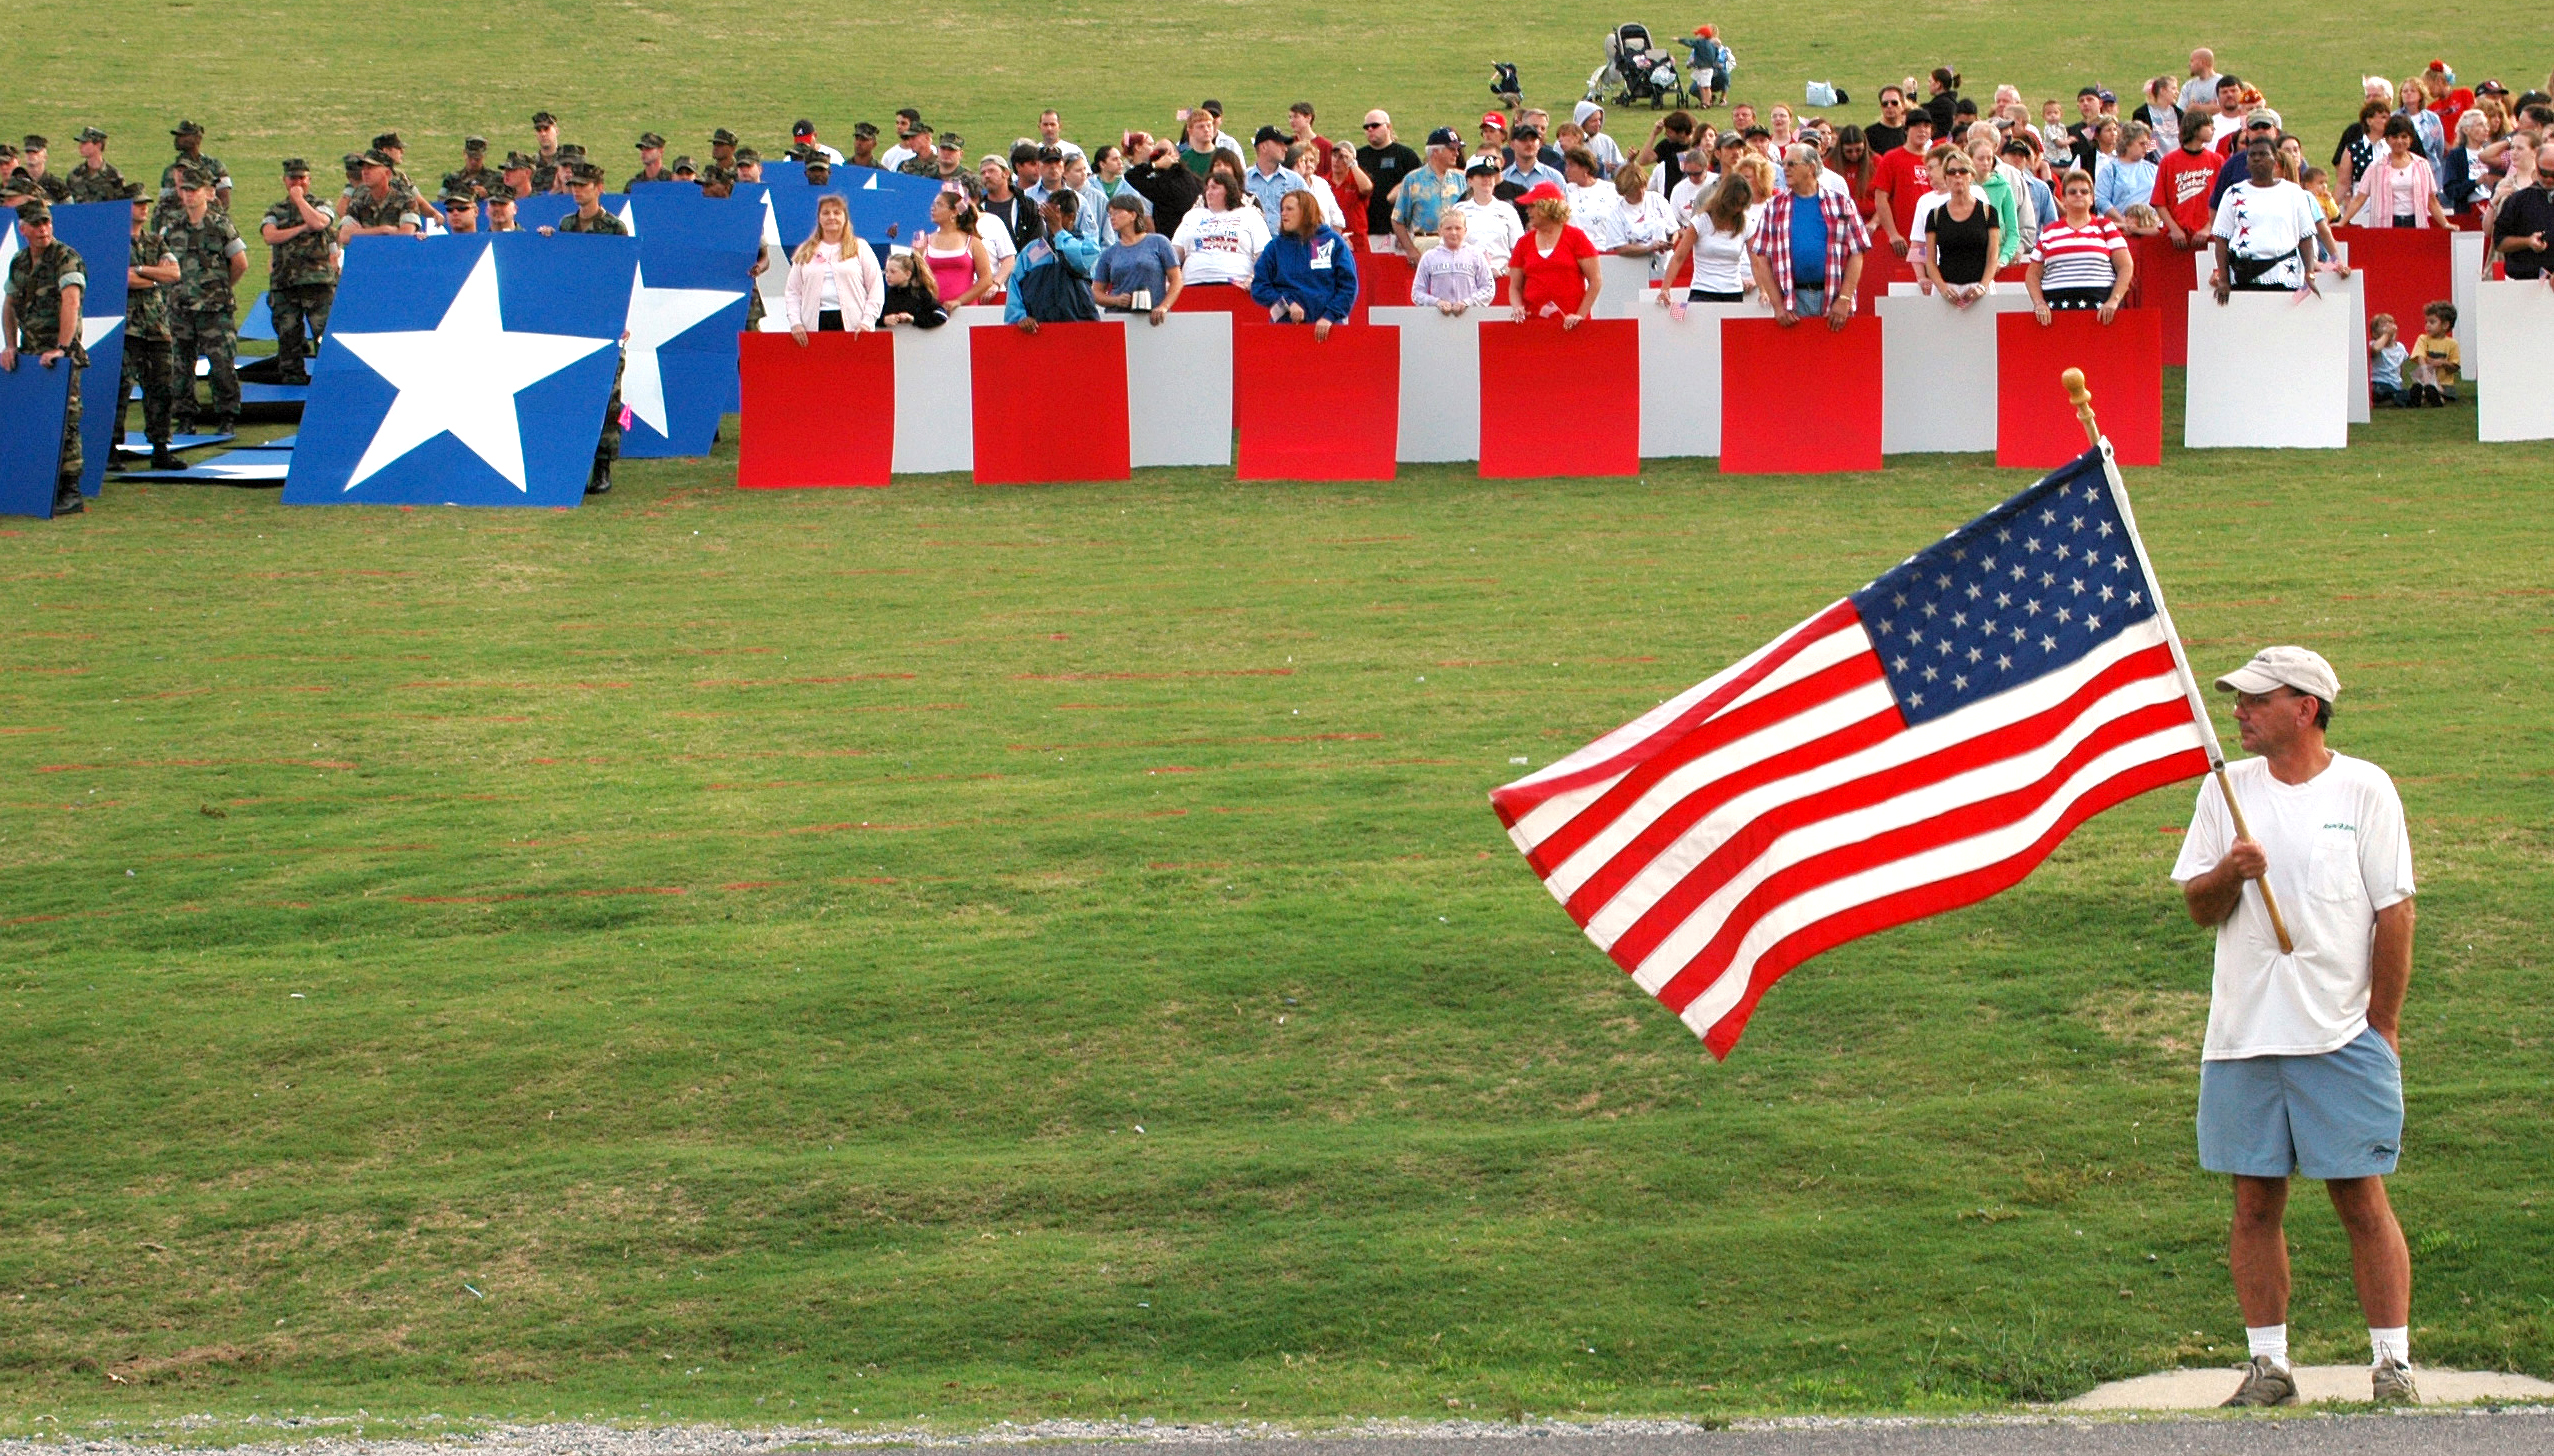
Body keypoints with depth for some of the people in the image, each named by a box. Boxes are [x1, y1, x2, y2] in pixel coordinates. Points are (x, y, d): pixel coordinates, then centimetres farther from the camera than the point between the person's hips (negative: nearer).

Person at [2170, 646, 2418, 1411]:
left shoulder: (2363, 789, -1)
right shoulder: (2227, 788, 8)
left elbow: (2393, 911, -1)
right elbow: (2197, 908, 10)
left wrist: (2382, 1026, -3)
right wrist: (2228, 873, -13)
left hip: (2342, 1035, -3)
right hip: (2242, 1032, 3)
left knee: (2361, 1198, -2)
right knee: (2255, 1202, 5)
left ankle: (2392, 1364, 4)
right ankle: (2268, 1365, 13)